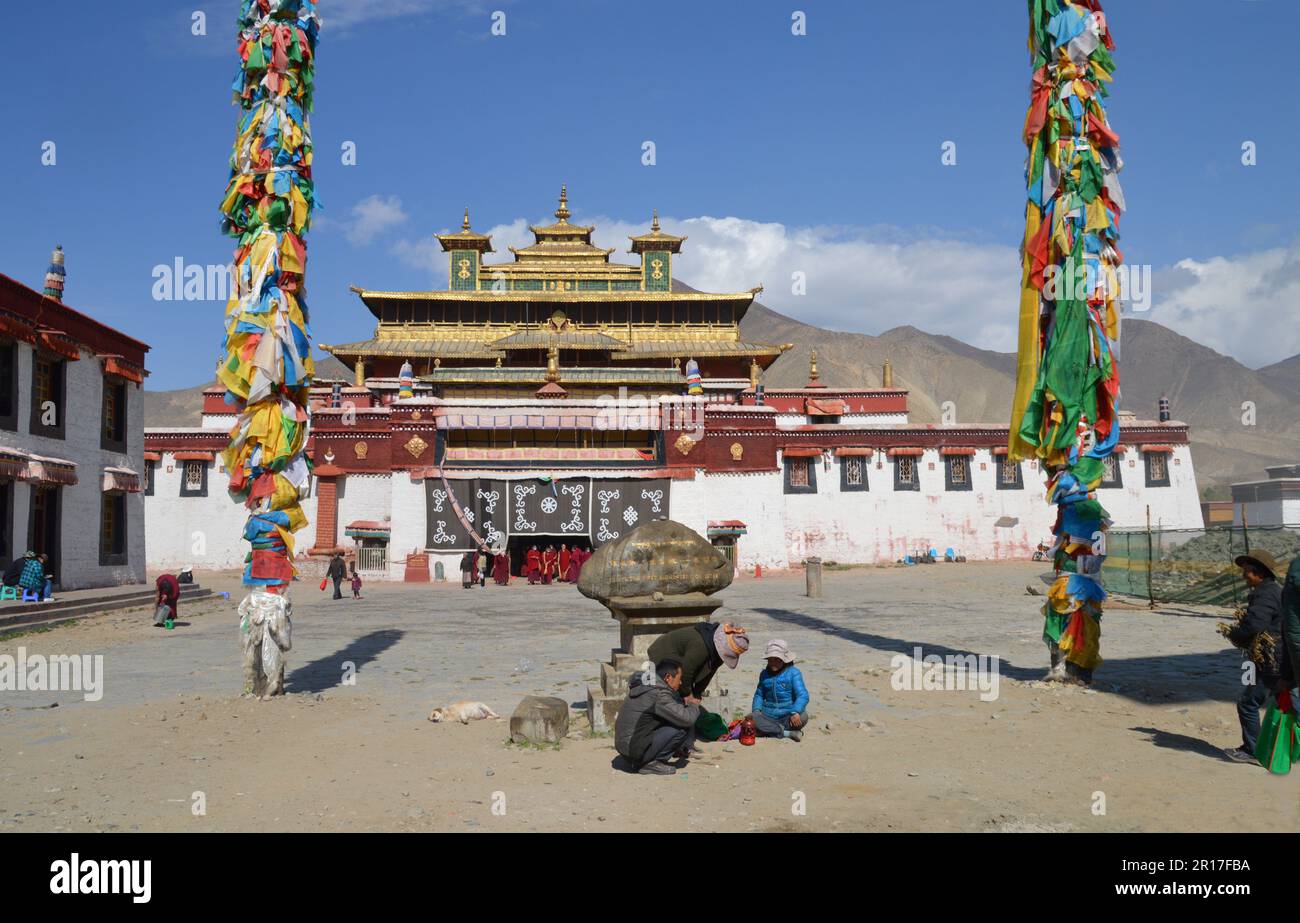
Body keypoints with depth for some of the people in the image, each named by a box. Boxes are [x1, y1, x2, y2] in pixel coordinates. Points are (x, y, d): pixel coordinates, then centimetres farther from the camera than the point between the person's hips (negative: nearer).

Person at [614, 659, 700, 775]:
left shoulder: (643, 686, 11)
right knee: (685, 727, -14)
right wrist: (694, 706, -2)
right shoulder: (659, 694, -18)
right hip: (636, 752, -10)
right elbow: (686, 719, -21)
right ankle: (652, 763, -5)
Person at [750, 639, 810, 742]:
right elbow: (759, 695, 21)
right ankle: (787, 733, -28)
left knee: (802, 717, -35)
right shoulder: (764, 674, 12)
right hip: (769, 716, 4)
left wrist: (795, 712, -31)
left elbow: (803, 695, -13)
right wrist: (756, 710, 0)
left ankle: (772, 730, -25)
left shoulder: (793, 673, -3)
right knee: (751, 718, -28)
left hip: (787, 717, -3)